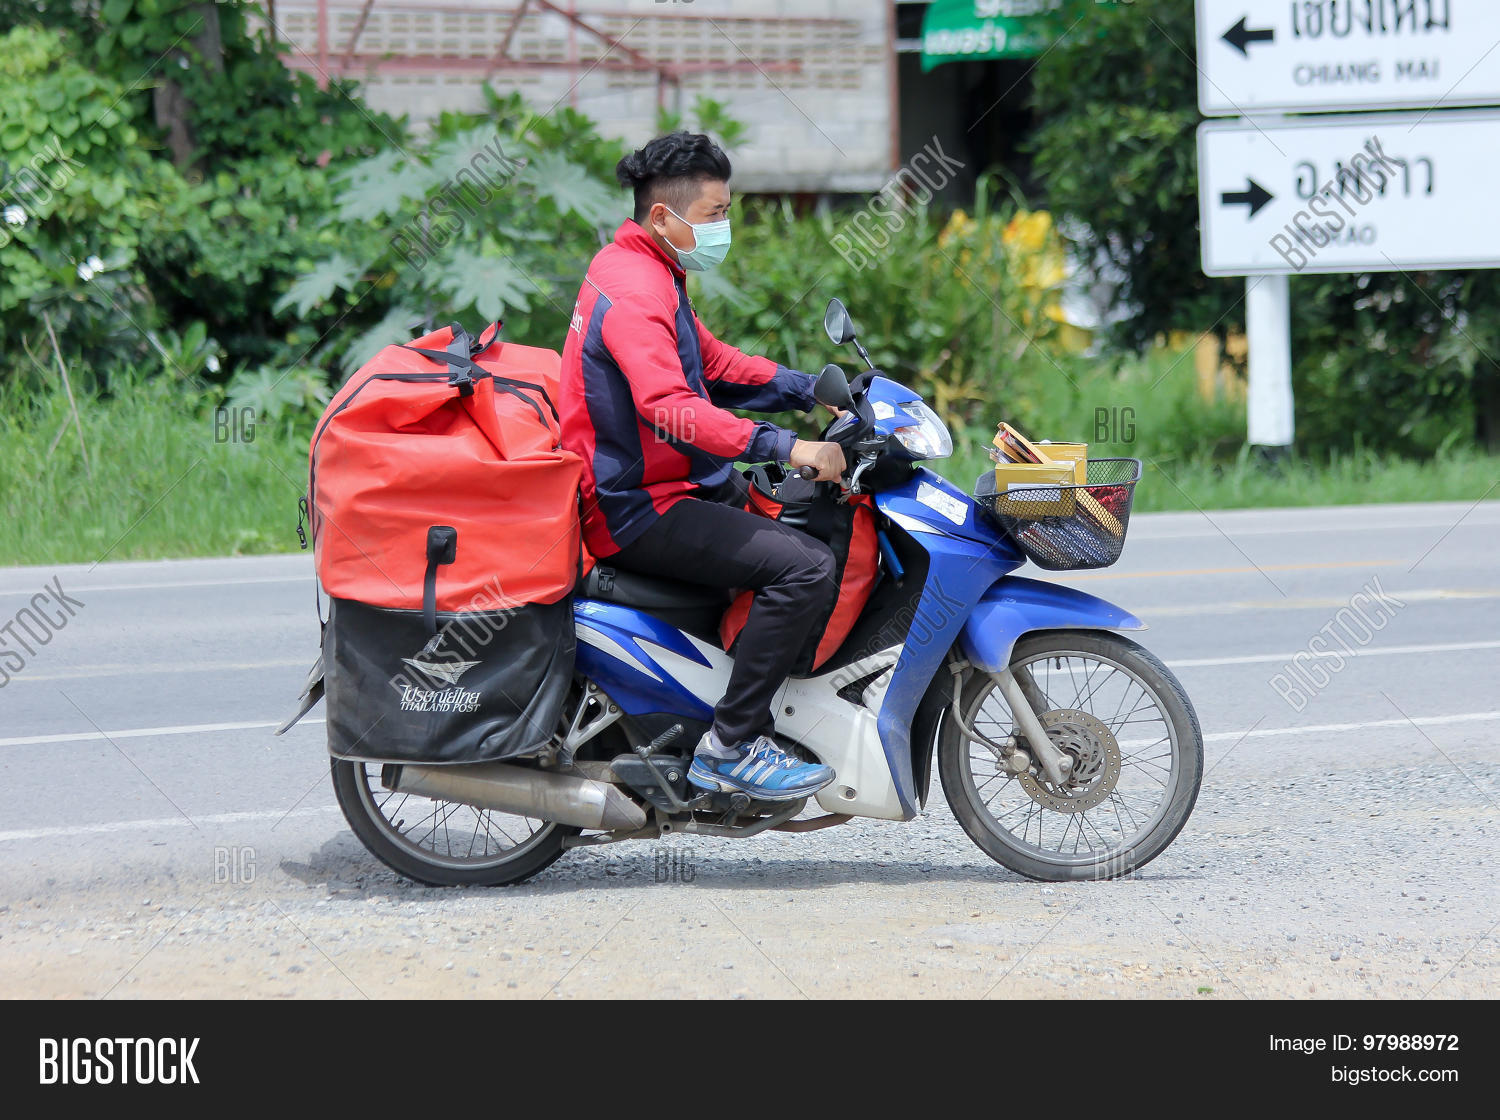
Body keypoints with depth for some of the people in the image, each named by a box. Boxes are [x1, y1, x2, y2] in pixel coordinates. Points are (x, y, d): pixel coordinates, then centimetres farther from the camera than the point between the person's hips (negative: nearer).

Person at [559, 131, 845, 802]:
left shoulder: (644, 272, 14)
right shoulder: (633, 294, -20)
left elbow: (713, 364, 24)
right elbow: (672, 409, -34)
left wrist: (810, 391, 11)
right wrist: (786, 447, -38)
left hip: (671, 488, 11)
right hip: (639, 513, -11)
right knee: (806, 567, -24)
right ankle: (729, 747, -21)